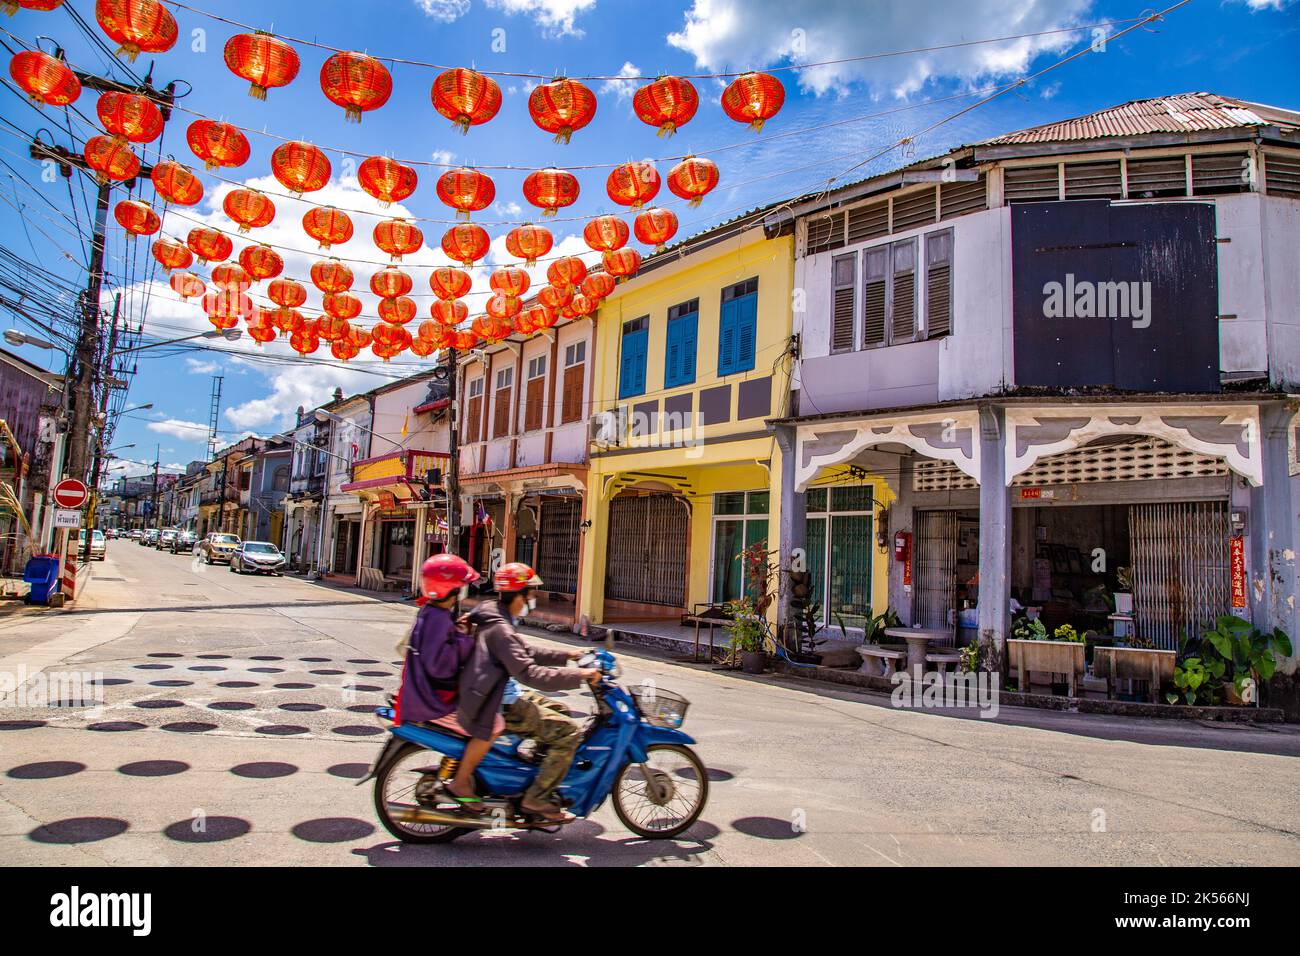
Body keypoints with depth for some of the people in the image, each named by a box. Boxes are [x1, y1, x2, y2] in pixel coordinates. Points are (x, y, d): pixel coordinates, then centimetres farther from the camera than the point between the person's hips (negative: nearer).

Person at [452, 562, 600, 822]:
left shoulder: (496, 620, 9)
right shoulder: (500, 630, -24)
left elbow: (527, 652, 19)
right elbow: (529, 673, -30)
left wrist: (567, 655, 14)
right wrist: (578, 675, -27)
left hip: (506, 696, 11)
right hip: (502, 708, -11)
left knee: (558, 710, 22)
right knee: (569, 732, -14)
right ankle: (537, 798, -7)